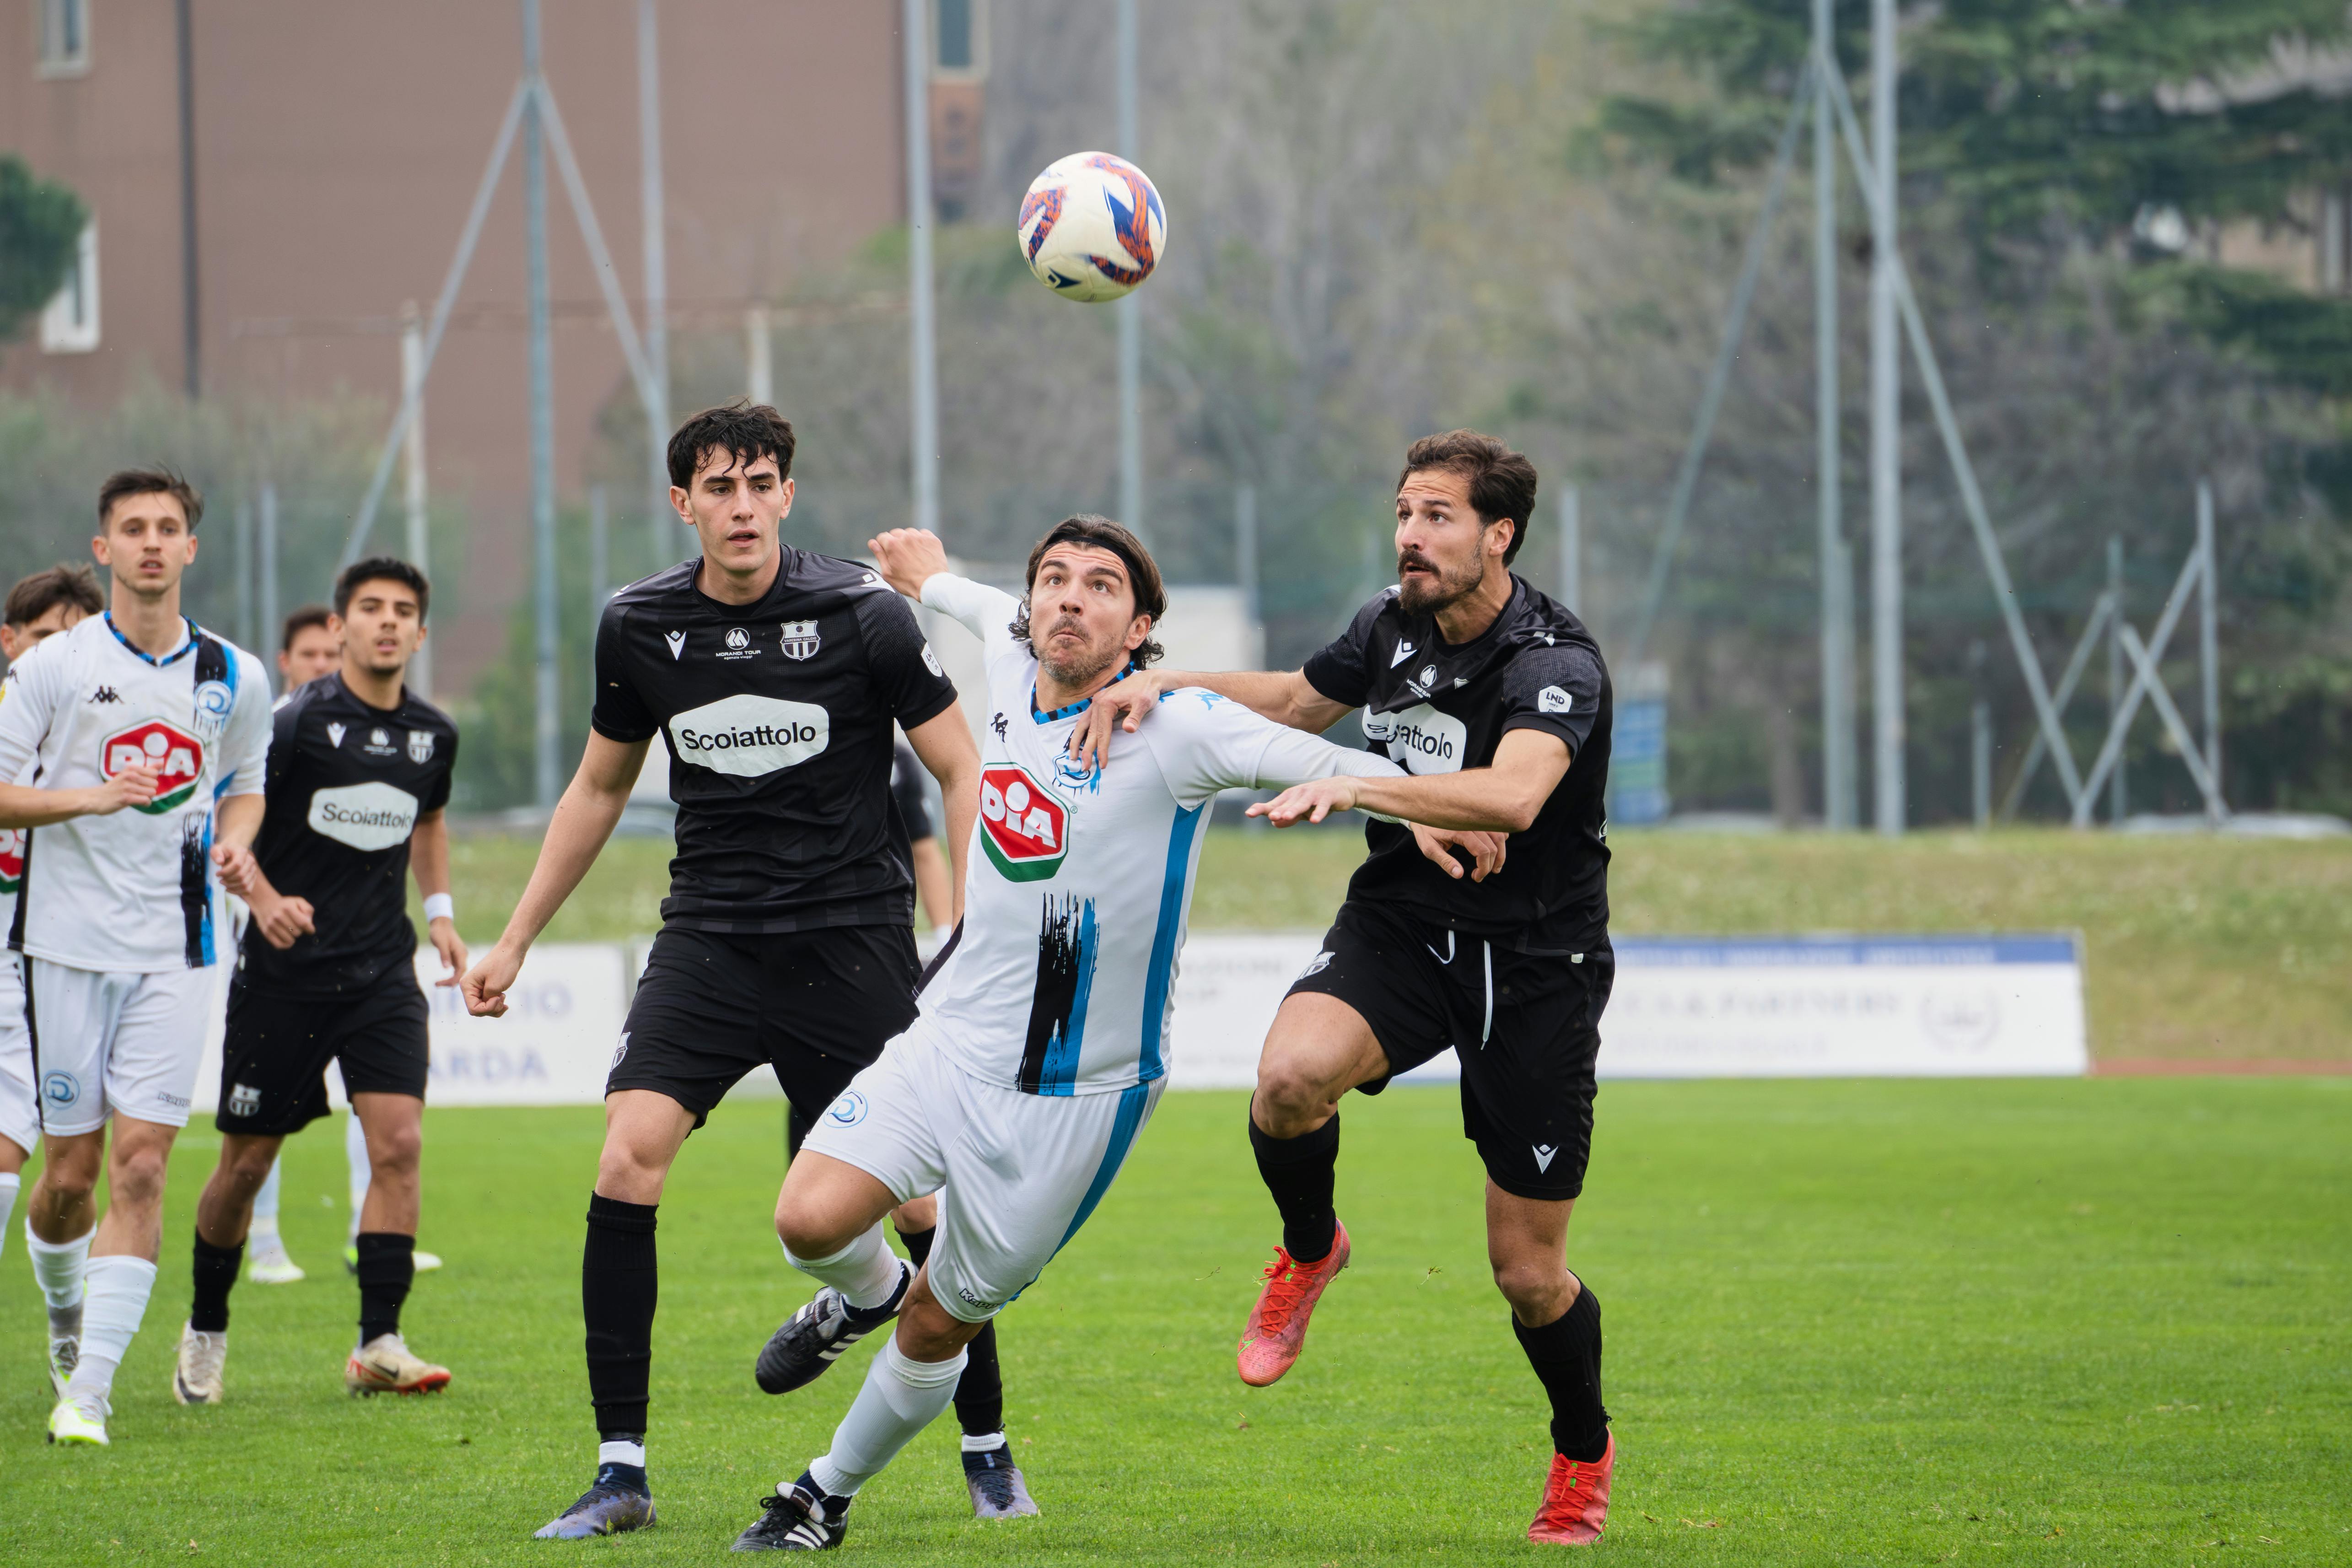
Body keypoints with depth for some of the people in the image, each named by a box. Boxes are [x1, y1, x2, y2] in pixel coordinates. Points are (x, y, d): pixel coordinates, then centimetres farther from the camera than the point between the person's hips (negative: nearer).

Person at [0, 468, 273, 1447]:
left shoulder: (234, 678, 6)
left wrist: (233, 842, 0)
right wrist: (80, 797, -21)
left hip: (175, 950, 1)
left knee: (141, 1164, -10)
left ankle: (88, 1389, -10)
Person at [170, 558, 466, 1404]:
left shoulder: (434, 735, 6)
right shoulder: (296, 721, -11)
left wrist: (439, 908, 15)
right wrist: (263, 898, -27)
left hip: (383, 975, 3)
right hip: (284, 974, -3)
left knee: (399, 1142, -14)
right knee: (247, 1161, 4)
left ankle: (378, 1344, -12)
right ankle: (205, 1330, 25)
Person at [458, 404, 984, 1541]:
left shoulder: (863, 616, -8)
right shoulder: (639, 628, 2)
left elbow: (963, 773, -2)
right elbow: (599, 787, 18)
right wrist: (516, 938, 18)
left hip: (853, 937, -2)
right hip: (707, 937, 2)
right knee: (628, 1158, -16)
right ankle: (621, 1471, -11)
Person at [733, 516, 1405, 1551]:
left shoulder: (1176, 727, -16)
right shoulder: (1011, 675, 2)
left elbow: (1320, 760, -25)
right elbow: (1003, 620, 26)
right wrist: (934, 581, 45)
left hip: (1076, 1097, -4)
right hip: (950, 1041, 4)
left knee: (940, 1325, 6)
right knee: (811, 1220, -17)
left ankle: (828, 1495, 32)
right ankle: (869, 1295, 20)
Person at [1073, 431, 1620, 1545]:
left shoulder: (1556, 664, -20)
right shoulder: (1392, 629, 1)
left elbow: (1513, 794, -40)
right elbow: (1294, 699, 22)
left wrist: (1356, 786, -49)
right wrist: (1164, 686, 7)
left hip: (1536, 965, -4)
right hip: (1400, 926, 4)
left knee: (1527, 1273, 0)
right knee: (1291, 1075, -31)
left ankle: (1584, 1452, 30)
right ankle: (1309, 1250, 1)